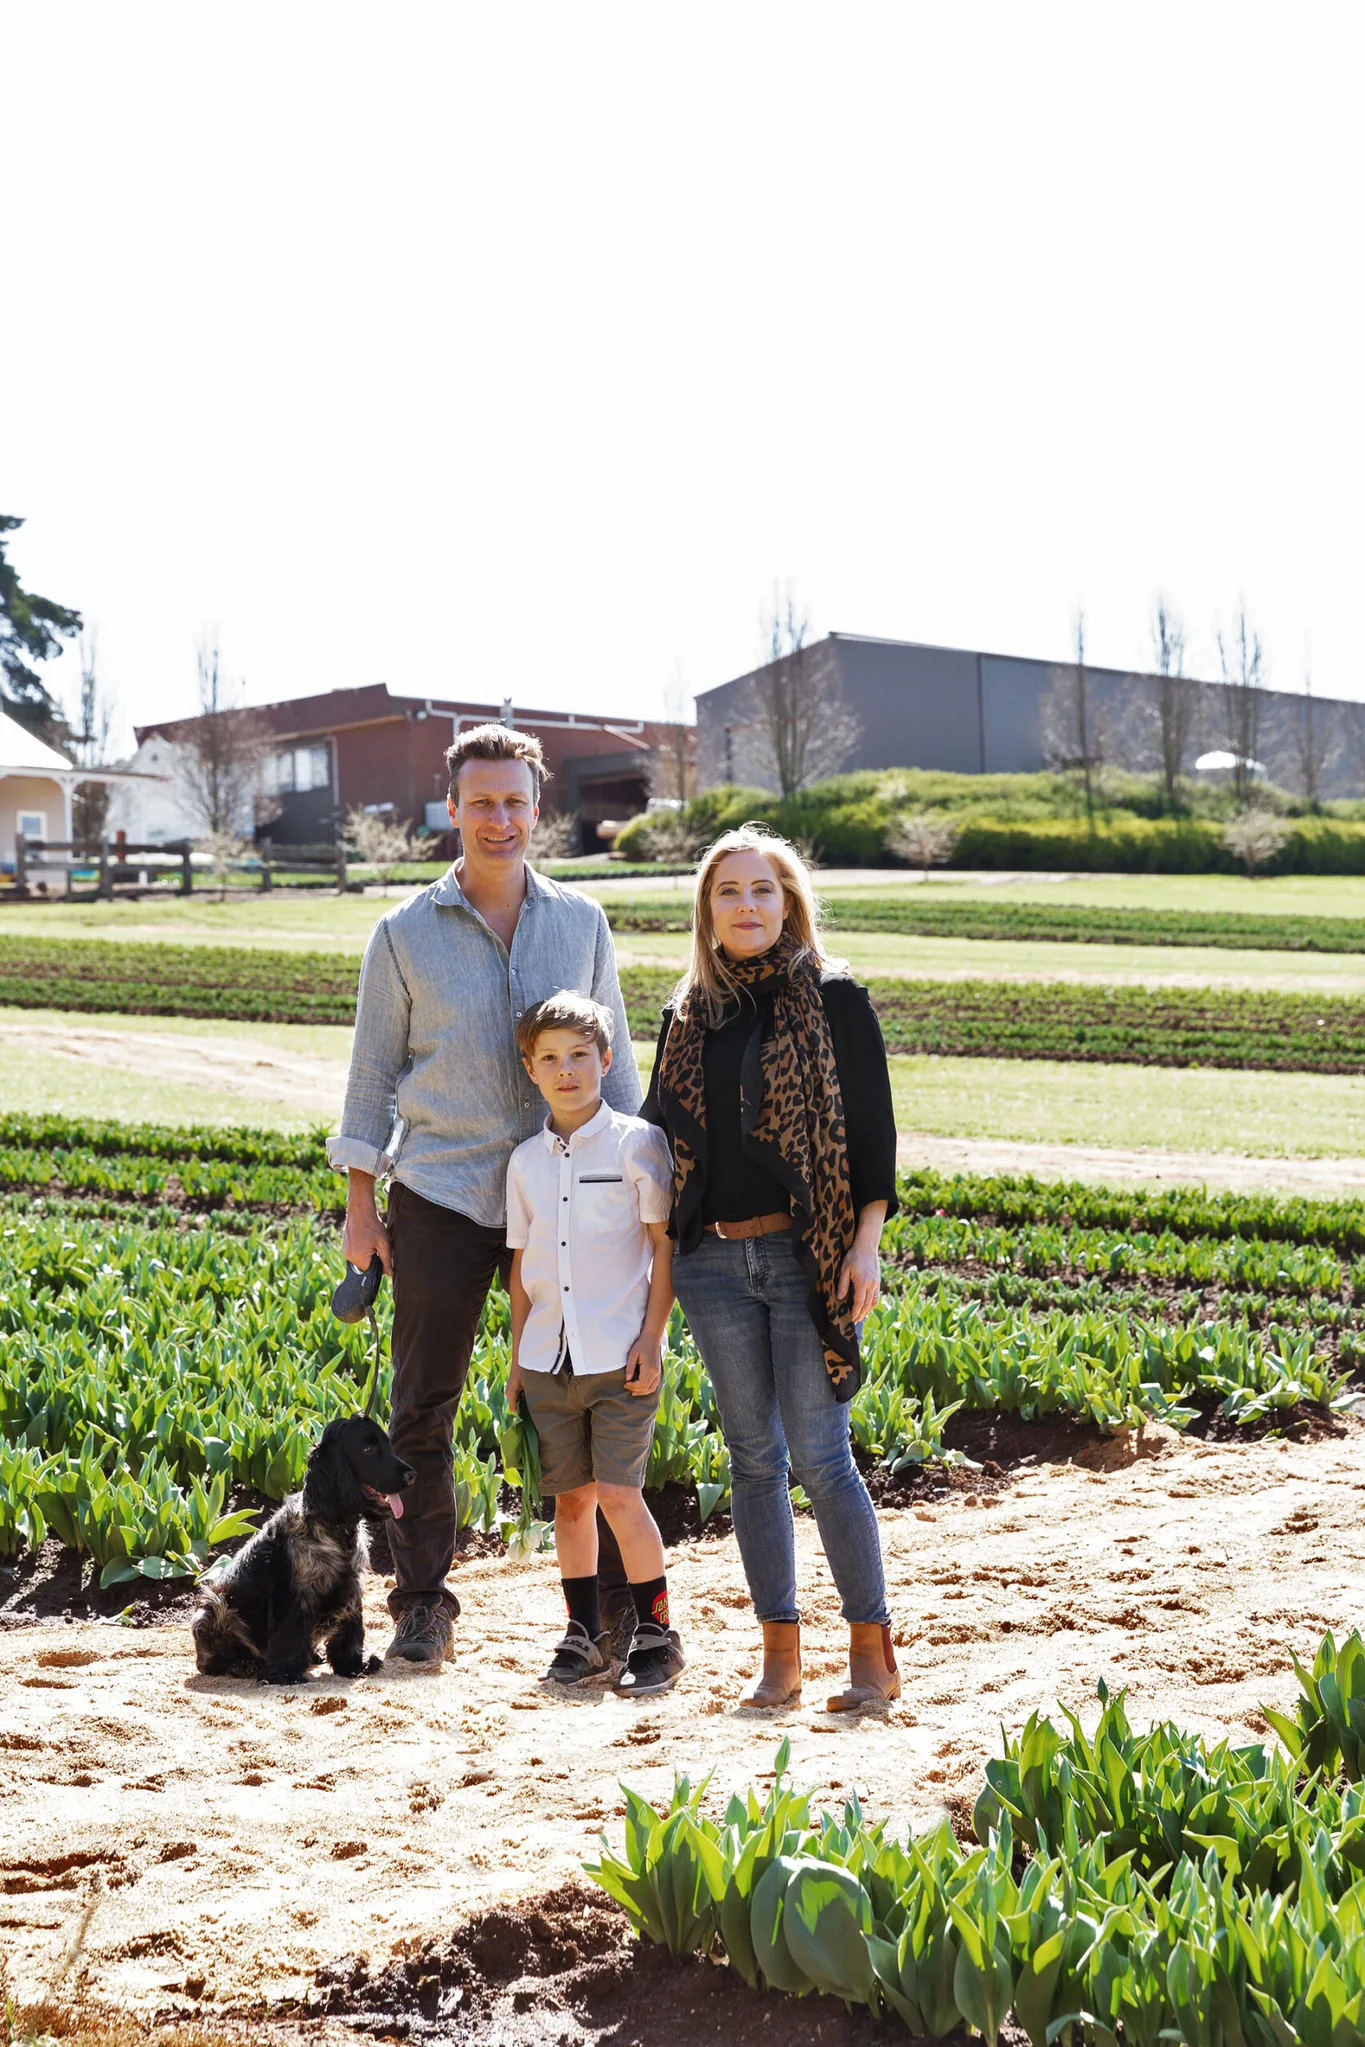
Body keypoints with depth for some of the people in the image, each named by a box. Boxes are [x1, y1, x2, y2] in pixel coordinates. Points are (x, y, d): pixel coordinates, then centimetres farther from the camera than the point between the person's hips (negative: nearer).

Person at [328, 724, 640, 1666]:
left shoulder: (581, 922, 7)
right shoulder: (406, 934, 2)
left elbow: (612, 1056, 12)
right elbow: (374, 1068, 5)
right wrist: (360, 1204, 1)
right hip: (441, 1198, -1)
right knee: (423, 1408, 2)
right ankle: (424, 1604, 13)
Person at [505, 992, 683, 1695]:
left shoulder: (638, 1142, -4)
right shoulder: (526, 1161, 9)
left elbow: (666, 1247, -3)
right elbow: (522, 1266, 15)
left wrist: (651, 1338, -9)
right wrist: (516, 1360, 13)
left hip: (620, 1355, -4)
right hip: (548, 1359, 4)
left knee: (618, 1493, -9)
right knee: (570, 1497, 9)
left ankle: (655, 1633, 3)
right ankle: (583, 1631, 20)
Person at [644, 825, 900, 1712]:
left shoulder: (834, 999, -1)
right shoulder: (689, 1014, 12)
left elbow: (873, 1128, -3)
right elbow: (664, 1128, 17)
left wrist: (866, 1243, -10)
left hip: (808, 1254, -4)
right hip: (715, 1259, 5)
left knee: (821, 1454, -7)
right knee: (753, 1456, 7)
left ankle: (875, 1650, 4)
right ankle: (781, 1654, 14)